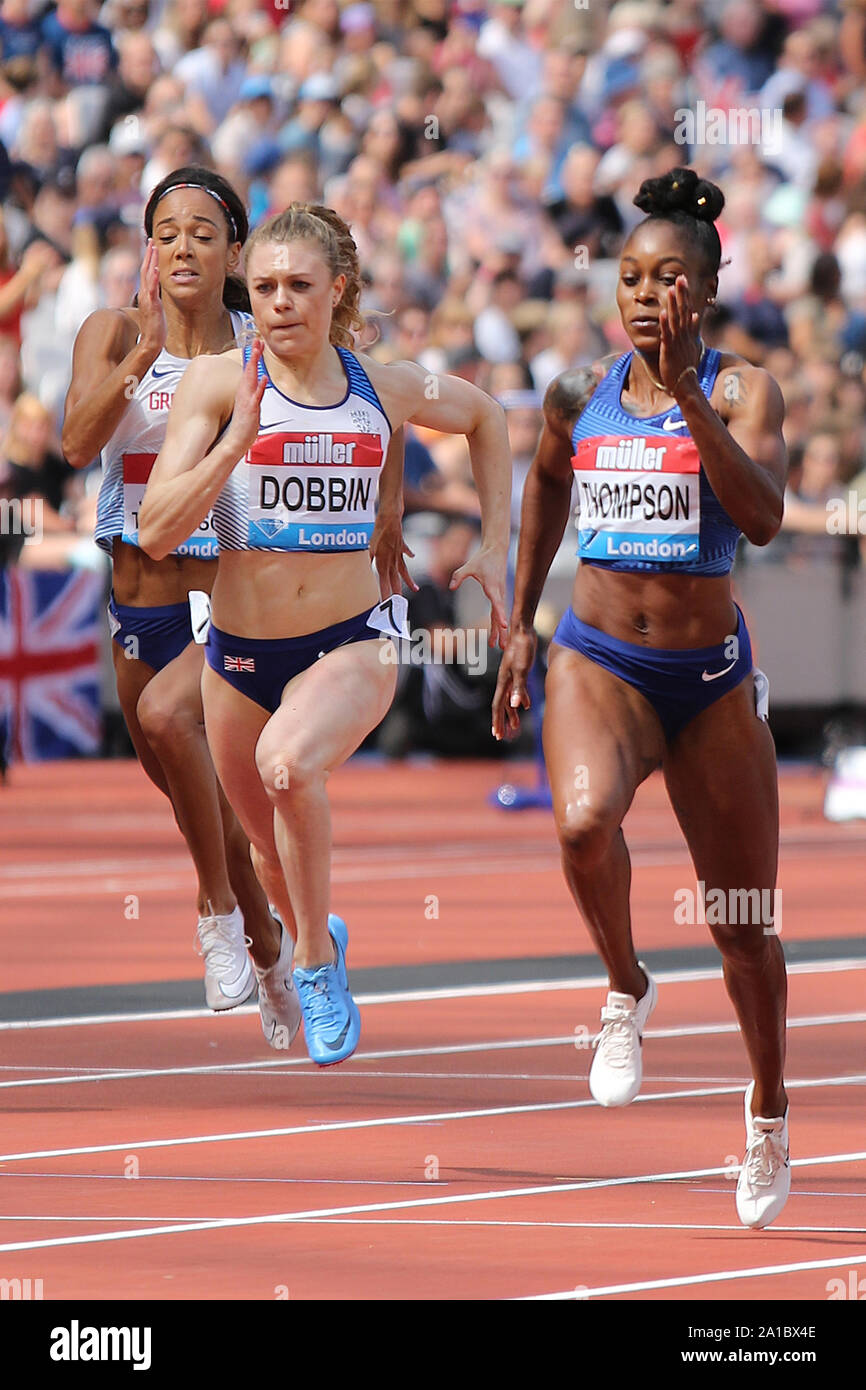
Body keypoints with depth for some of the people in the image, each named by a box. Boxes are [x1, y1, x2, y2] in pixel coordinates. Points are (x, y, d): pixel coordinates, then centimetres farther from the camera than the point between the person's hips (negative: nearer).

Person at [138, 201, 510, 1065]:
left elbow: (483, 417, 21)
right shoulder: (217, 383, -8)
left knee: (287, 764, -33)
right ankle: (315, 937, 54)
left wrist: (493, 548, 16)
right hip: (239, 652, 2)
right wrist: (239, 436, -26)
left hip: (352, 644, -1)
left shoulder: (387, 388, -2)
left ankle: (317, 958, -13)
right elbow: (156, 532, -16)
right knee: (273, 849, 19)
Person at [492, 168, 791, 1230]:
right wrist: (521, 624, 24)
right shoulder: (580, 392, 3)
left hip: (712, 678, -1)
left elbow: (763, 515, -23)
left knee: (744, 923, 9)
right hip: (597, 662, 1)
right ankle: (625, 991, -4)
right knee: (584, 822, -33)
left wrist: (685, 392, -28)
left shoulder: (741, 388, -6)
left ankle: (768, 1113, 34)